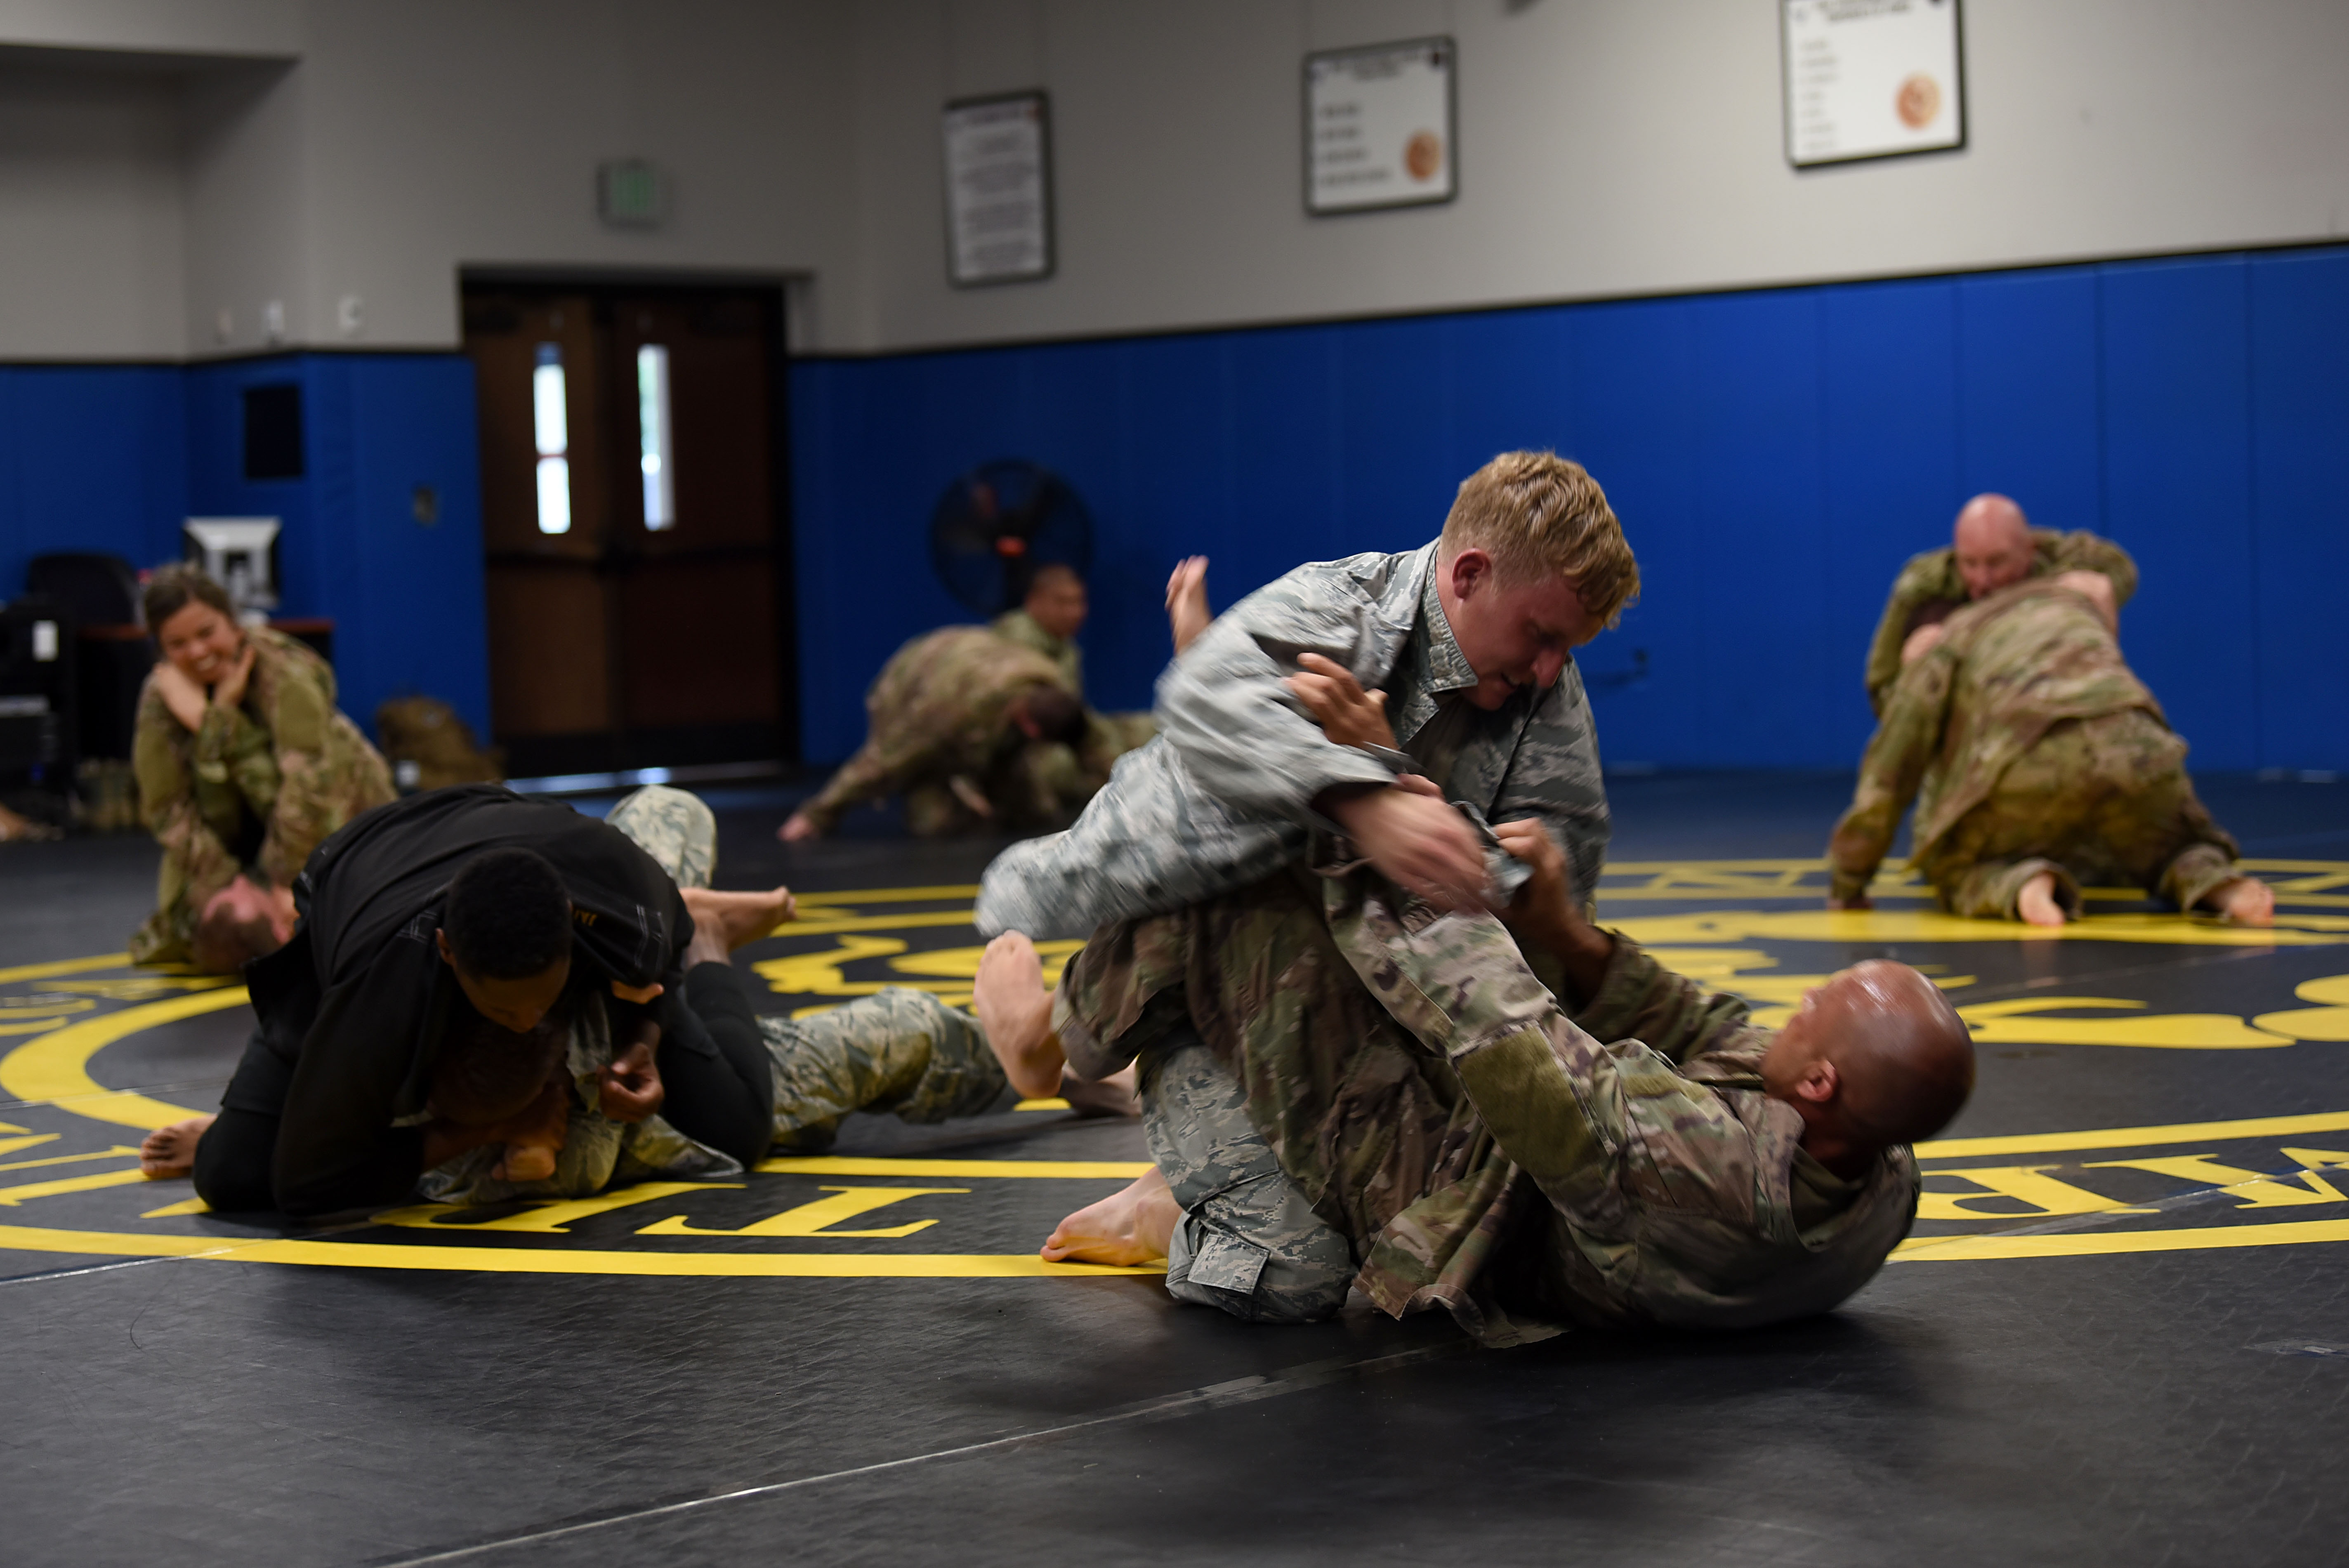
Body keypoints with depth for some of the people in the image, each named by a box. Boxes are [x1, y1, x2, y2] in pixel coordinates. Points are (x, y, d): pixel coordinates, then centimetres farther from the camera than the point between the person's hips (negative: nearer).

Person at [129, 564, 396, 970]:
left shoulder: (283, 673, -29)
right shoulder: (161, 697, -14)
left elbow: (310, 780, -35)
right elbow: (166, 807, -14)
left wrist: (288, 881, -38)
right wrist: (224, 886, -26)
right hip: (244, 837, 4)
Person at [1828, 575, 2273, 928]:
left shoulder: (1947, 644, 26)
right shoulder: (2077, 604, 36)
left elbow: (1887, 773, 23)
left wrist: (1848, 885, 30)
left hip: (2033, 759, -3)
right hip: (2135, 747, 3)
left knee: (1959, 871, 22)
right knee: (2178, 851, 31)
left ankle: (2022, 886, -12)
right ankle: (2218, 884, -5)